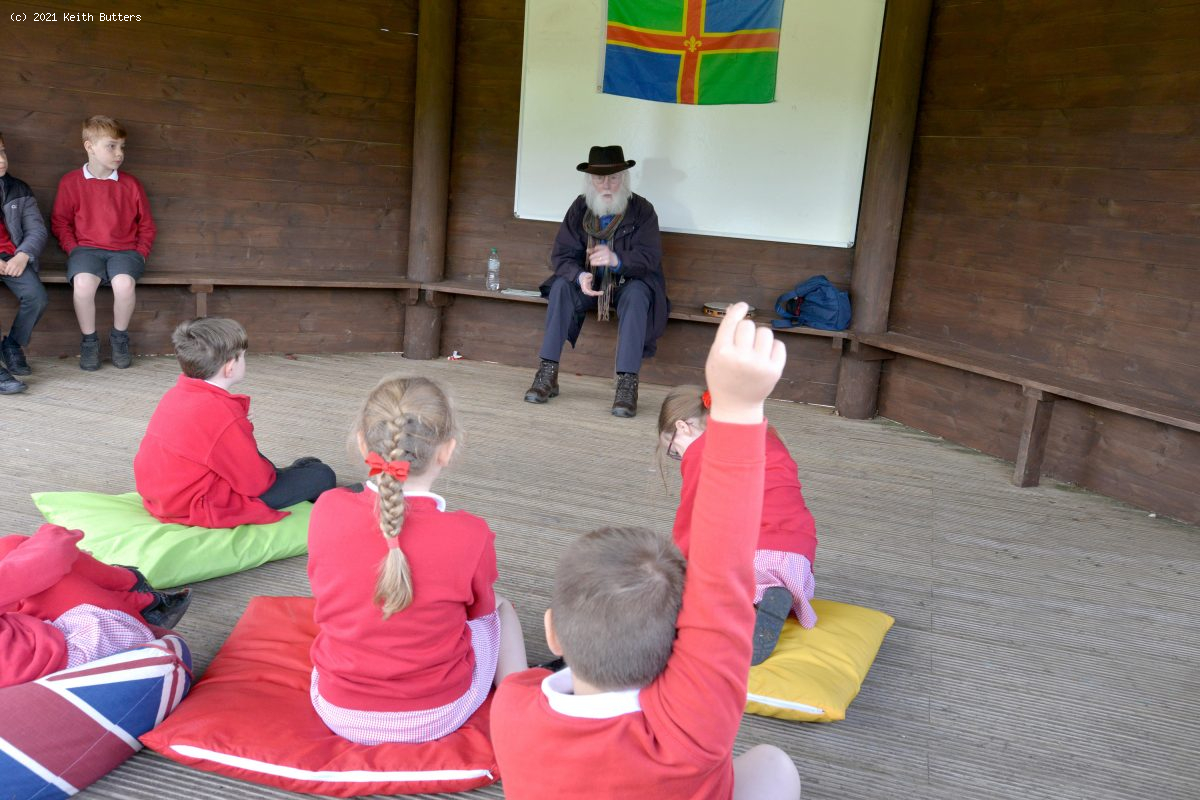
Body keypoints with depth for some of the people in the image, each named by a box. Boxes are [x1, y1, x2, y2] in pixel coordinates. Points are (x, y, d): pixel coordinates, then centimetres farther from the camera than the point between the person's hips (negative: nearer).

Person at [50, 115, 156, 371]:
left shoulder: (131, 184, 8)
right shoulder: (71, 182, 5)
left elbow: (146, 225, 13)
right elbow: (59, 221, 10)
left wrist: (140, 254, 1)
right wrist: (73, 249, -4)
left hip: (124, 250, 0)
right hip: (86, 249, 0)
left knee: (124, 283, -33)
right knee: (83, 282, -33)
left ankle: (119, 337, -7)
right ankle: (89, 341, -10)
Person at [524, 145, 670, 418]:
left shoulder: (642, 210, -12)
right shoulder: (580, 208, -4)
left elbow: (650, 258, -20)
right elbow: (561, 254, -8)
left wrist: (616, 260, -41)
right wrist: (580, 276, -31)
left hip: (630, 281, -2)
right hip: (590, 283, 3)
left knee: (636, 294, -36)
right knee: (561, 286, -26)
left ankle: (627, 384, -40)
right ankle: (547, 374, -25)